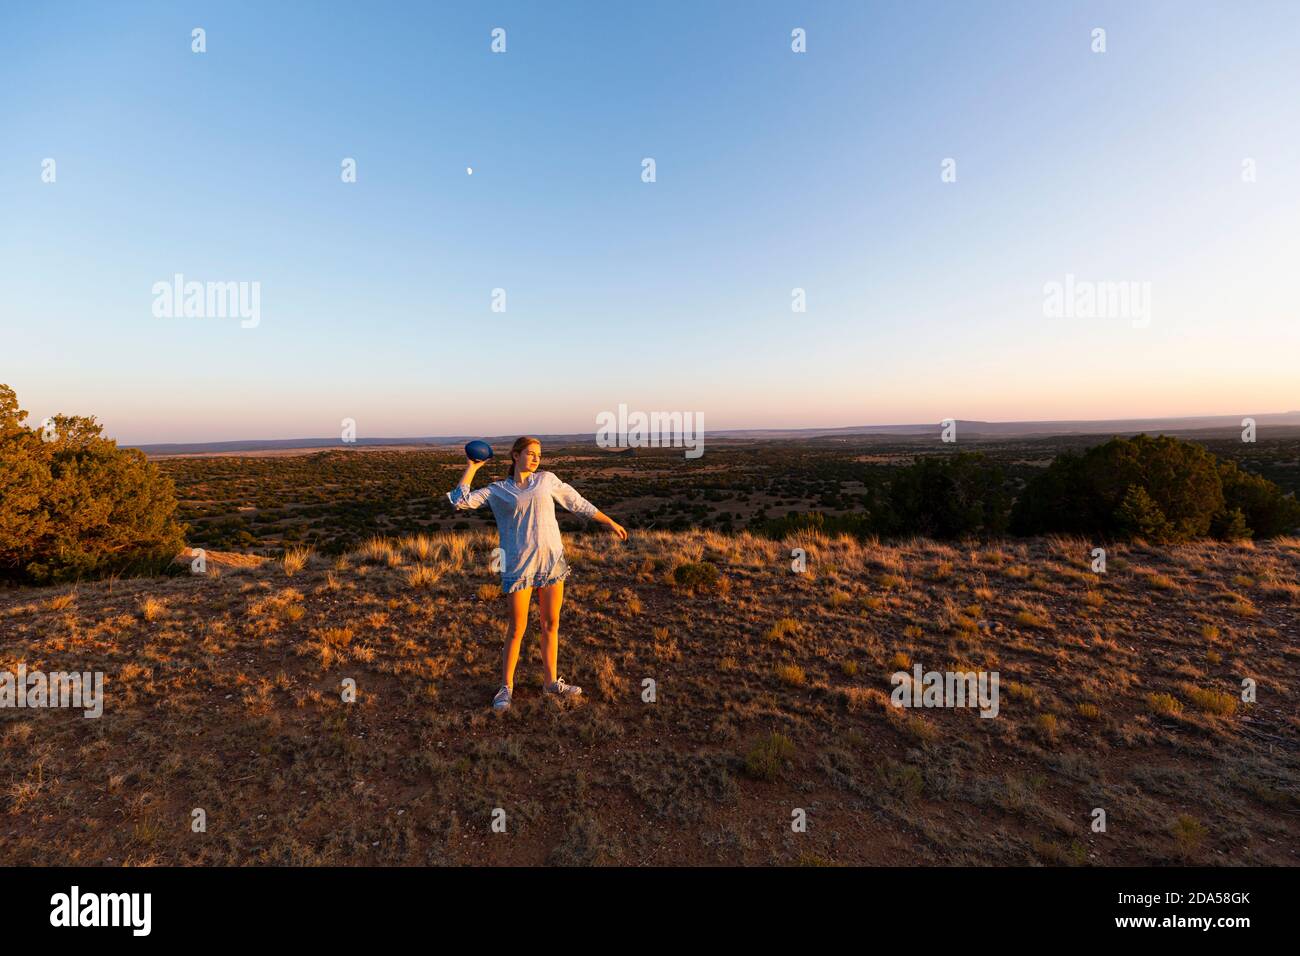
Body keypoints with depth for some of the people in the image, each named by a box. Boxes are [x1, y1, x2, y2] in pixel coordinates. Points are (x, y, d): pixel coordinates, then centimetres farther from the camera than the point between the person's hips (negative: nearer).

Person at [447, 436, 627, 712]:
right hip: (519, 566, -3)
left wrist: (611, 523, 15)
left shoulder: (547, 479, 9)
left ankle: (552, 681, 26)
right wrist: (472, 467, 2)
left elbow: (579, 503, 14)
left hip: (553, 561, 3)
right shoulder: (497, 490, 5)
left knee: (551, 624, 11)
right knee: (516, 630, 3)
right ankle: (506, 687, 22)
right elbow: (460, 501, -5)